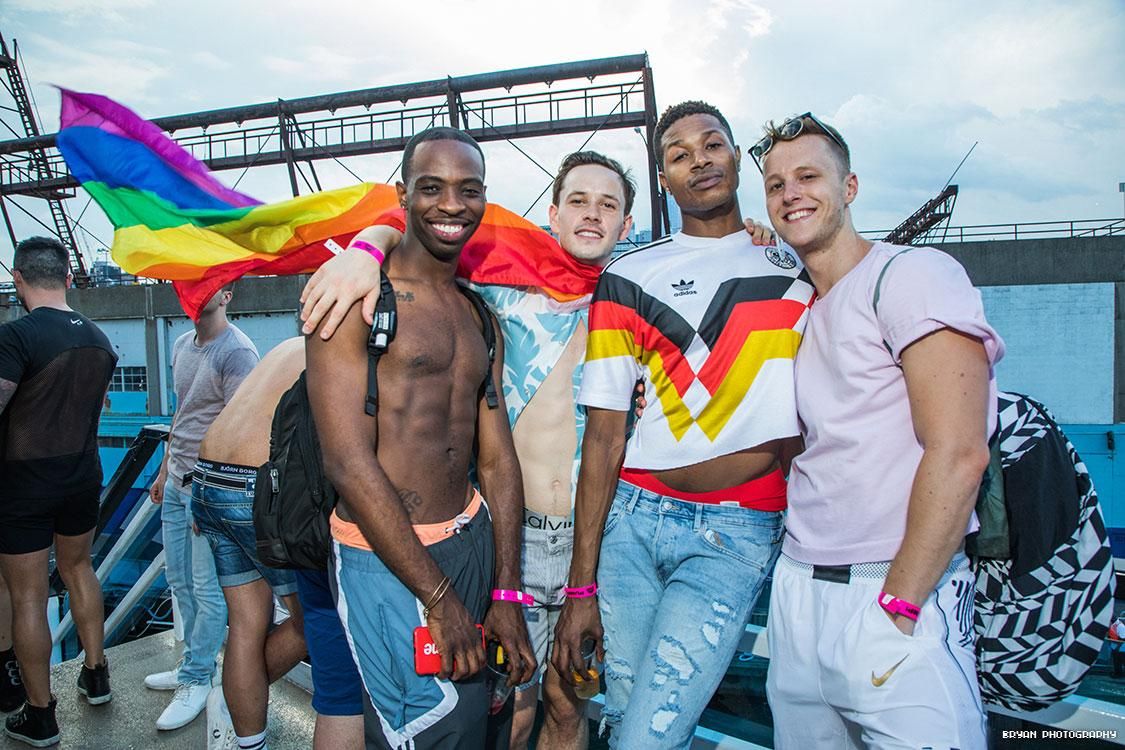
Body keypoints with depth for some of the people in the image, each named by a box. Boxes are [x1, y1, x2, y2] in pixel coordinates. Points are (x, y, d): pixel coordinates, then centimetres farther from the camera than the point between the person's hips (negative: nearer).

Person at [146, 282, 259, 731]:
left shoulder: (237, 352, -17)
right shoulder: (182, 346, 11)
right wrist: (165, 471, 21)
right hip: (178, 483, 9)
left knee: (207, 588, 3)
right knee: (179, 579, 18)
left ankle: (196, 680, 18)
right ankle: (195, 665, 34)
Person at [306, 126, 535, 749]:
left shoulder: (479, 316, 11)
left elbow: (498, 459, 8)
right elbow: (349, 464, -17)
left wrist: (505, 592, 3)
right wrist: (439, 596, -15)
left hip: (473, 538, 7)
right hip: (385, 558, -7)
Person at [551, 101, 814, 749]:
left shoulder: (799, 269, 8)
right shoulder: (628, 280, 6)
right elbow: (604, 435, 1)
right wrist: (581, 586, -2)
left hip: (735, 532, -1)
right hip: (630, 522, 2)